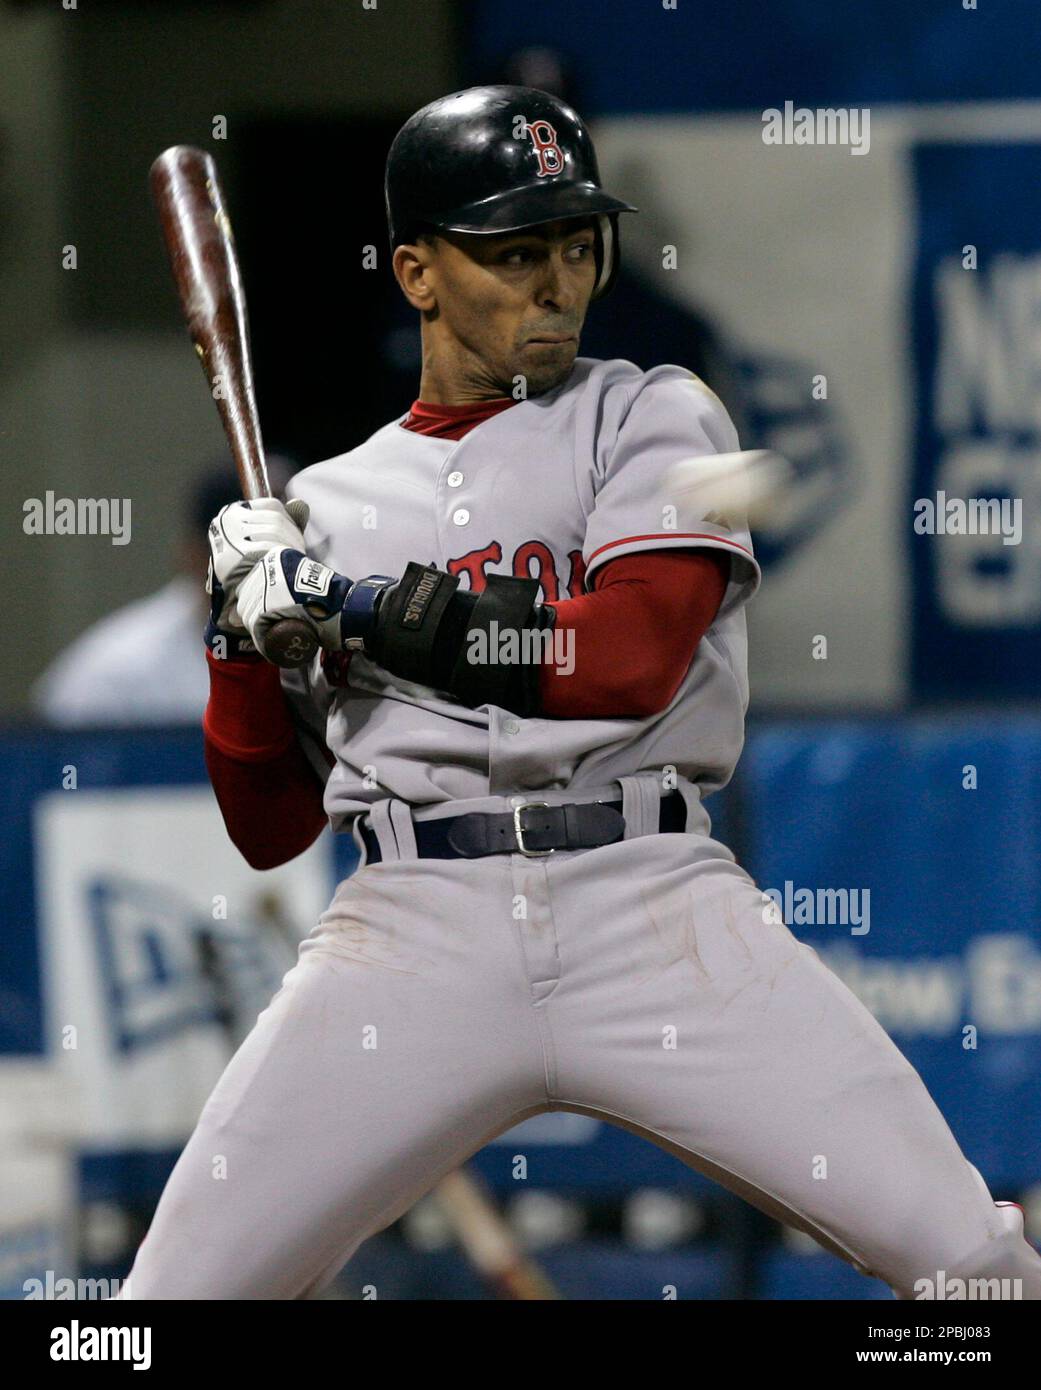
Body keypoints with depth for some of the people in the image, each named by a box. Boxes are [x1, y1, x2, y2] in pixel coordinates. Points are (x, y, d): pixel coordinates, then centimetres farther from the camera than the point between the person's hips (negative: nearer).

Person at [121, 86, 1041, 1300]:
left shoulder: (653, 416, 10)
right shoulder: (333, 505, 17)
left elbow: (633, 655, -9)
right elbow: (270, 827, 18)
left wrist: (350, 604, -6)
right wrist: (244, 632, 1)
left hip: (654, 906, -2)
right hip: (417, 924, 2)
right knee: (183, 1289, -7)